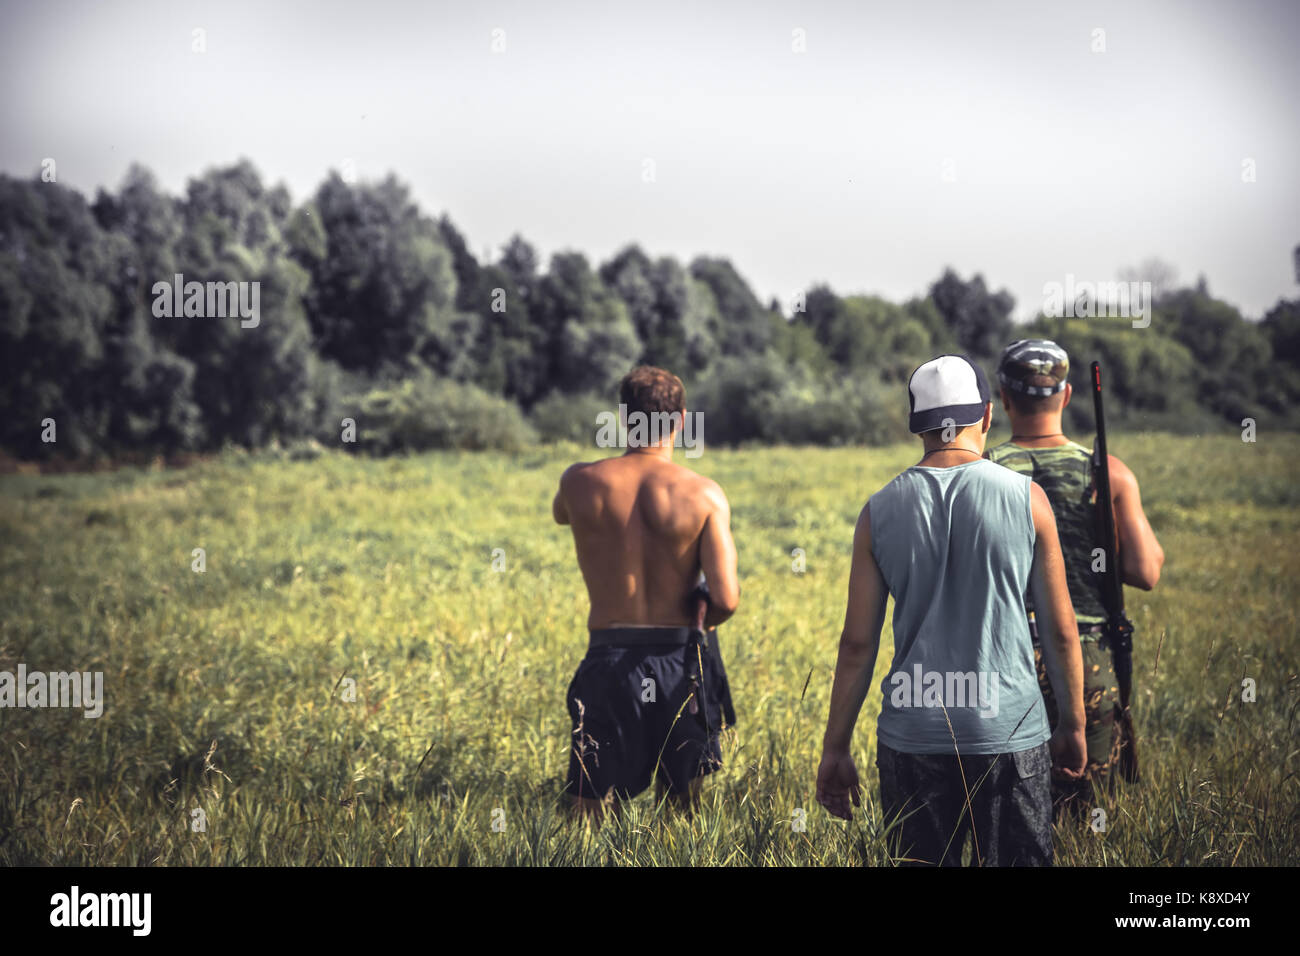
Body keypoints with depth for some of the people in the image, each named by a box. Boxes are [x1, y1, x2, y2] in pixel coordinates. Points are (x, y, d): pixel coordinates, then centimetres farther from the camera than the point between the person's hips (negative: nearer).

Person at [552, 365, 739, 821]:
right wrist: (698, 619, 9)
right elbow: (726, 599, -13)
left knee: (592, 818, 4)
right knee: (681, 815, 15)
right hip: (681, 660, 0)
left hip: (610, 662, 0)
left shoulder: (580, 481, -5)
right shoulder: (704, 494, -8)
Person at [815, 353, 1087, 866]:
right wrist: (1073, 725, 13)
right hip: (1009, 733, -1)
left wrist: (836, 748, 9)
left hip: (912, 734, 2)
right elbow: (1060, 632, 1)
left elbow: (858, 644, 2)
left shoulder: (880, 510, 1)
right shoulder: (1026, 497, -2)